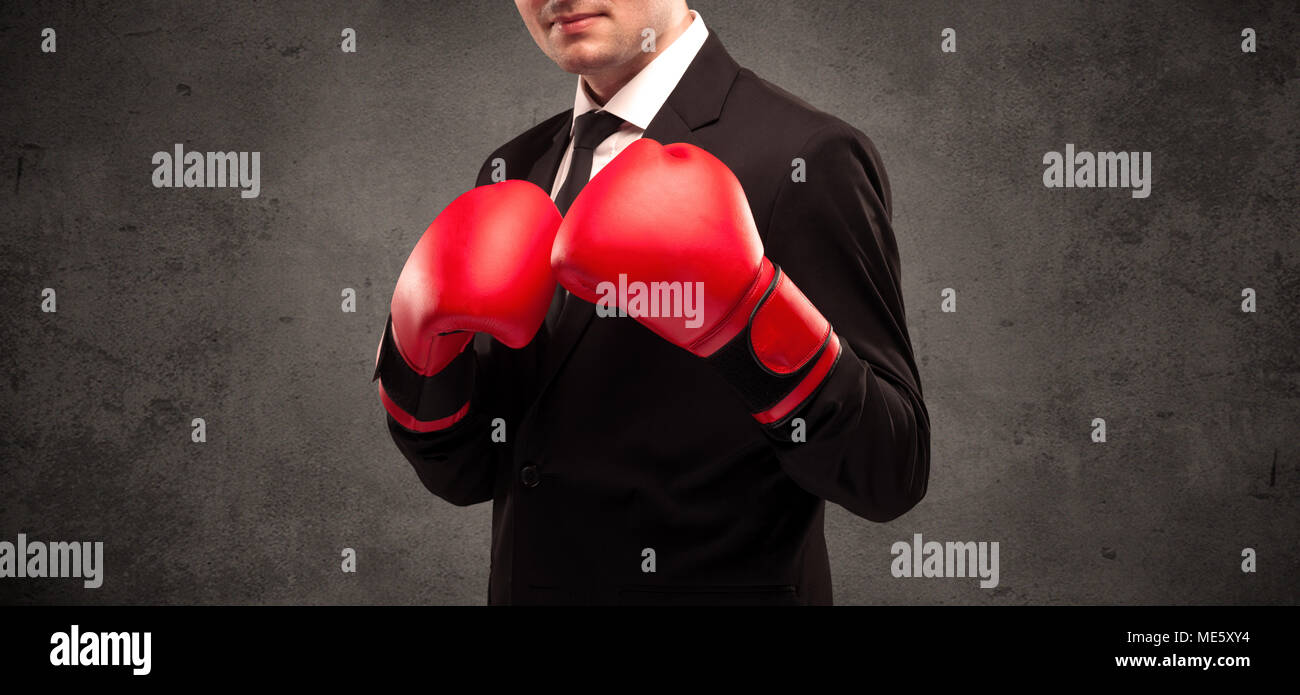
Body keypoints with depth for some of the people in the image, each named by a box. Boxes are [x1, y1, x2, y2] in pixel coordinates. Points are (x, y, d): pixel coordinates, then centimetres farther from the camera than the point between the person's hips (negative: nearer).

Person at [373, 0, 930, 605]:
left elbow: (891, 476, -18)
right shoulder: (513, 172, 5)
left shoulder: (808, 158, -16)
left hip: (720, 587, -6)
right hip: (525, 588, 6)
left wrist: (749, 313, -32)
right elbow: (467, 476, 5)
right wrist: (422, 342, -14)